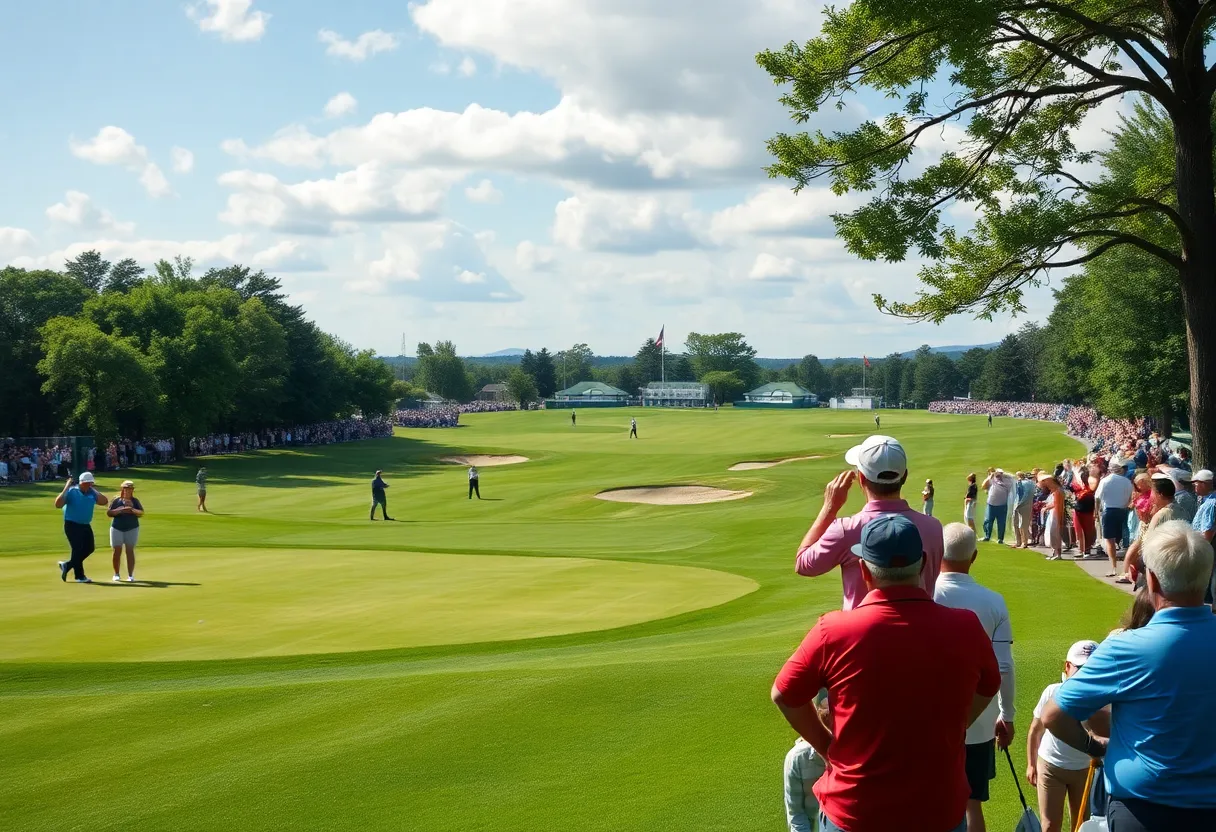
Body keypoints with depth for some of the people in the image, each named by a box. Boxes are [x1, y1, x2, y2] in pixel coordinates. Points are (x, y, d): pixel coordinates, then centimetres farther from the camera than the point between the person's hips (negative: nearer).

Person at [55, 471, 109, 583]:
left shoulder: (92, 493, 6)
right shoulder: (71, 491, -12)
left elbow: (104, 501, -4)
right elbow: (58, 504, -23)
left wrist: (94, 489, -2)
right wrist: (66, 488, -24)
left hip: (86, 525, 7)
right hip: (72, 525, -7)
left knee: (89, 548, 10)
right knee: (78, 549, -5)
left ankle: (67, 565, 26)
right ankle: (79, 576, 6)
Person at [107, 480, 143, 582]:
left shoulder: (135, 501, 5)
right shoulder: (116, 500, 2)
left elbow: (141, 513, -2)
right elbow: (109, 513, -2)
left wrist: (132, 509, -19)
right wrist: (120, 510, -16)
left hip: (132, 529, 0)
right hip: (117, 528, 0)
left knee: (130, 551, -2)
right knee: (117, 551, 0)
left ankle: (130, 575, -1)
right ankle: (117, 574, 10)